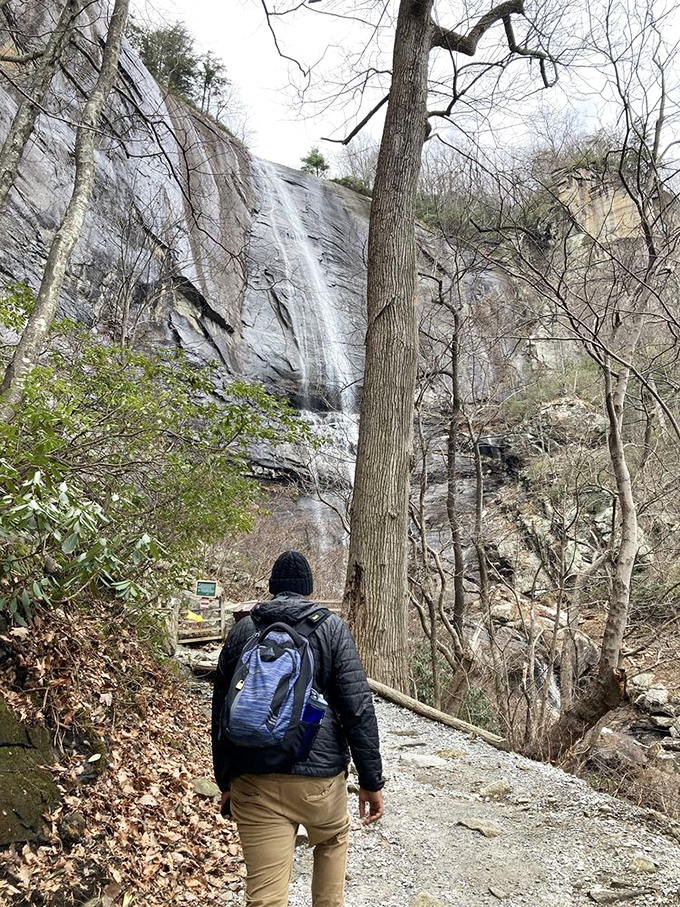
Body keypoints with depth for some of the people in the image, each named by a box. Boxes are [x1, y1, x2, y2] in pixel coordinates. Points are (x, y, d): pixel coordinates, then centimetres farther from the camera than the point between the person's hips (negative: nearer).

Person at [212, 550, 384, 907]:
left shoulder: (240, 631, 8)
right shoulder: (331, 628, -1)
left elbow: (221, 713, 11)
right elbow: (358, 707, -8)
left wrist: (225, 782, 21)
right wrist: (371, 780, -2)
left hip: (254, 781, 1)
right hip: (320, 773, -1)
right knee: (333, 840, 29)